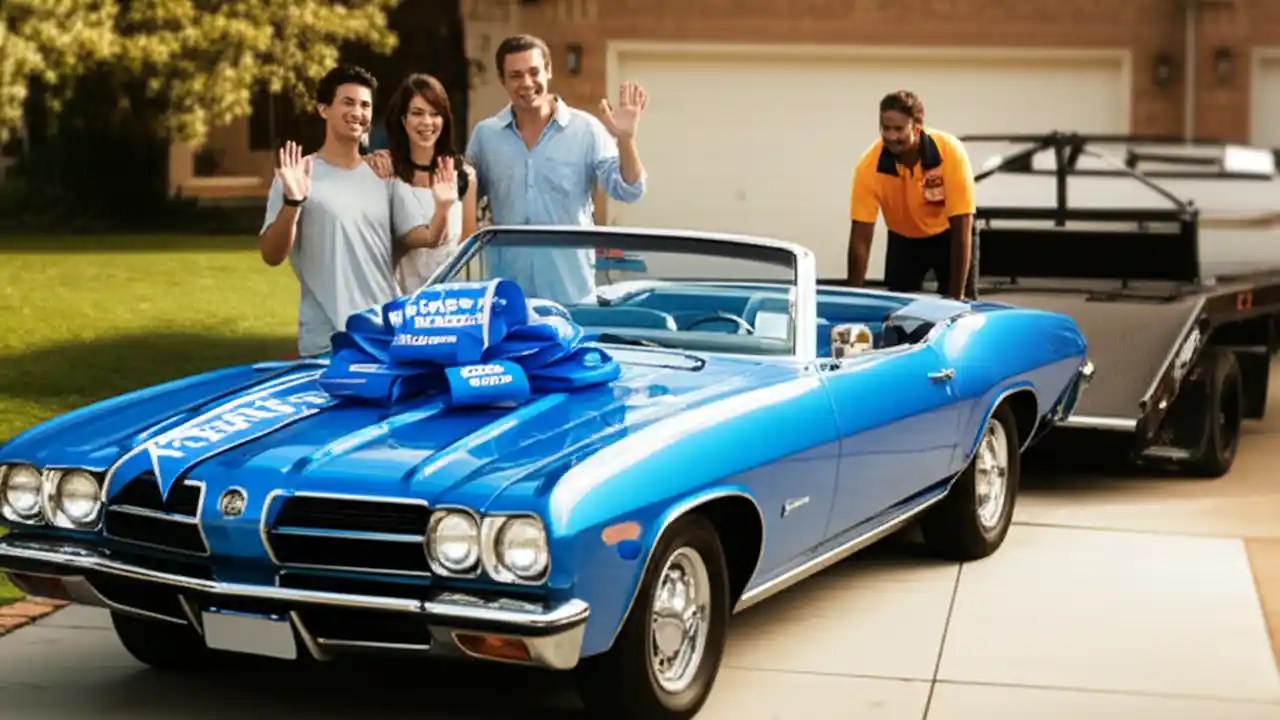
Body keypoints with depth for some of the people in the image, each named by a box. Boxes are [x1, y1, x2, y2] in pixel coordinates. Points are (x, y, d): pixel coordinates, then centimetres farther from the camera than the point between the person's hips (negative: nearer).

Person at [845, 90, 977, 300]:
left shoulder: (951, 151, -32)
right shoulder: (869, 165, -29)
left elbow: (961, 228, -30)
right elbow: (860, 238, -24)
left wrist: (956, 296, -32)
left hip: (948, 234, -1)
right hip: (904, 240, 1)